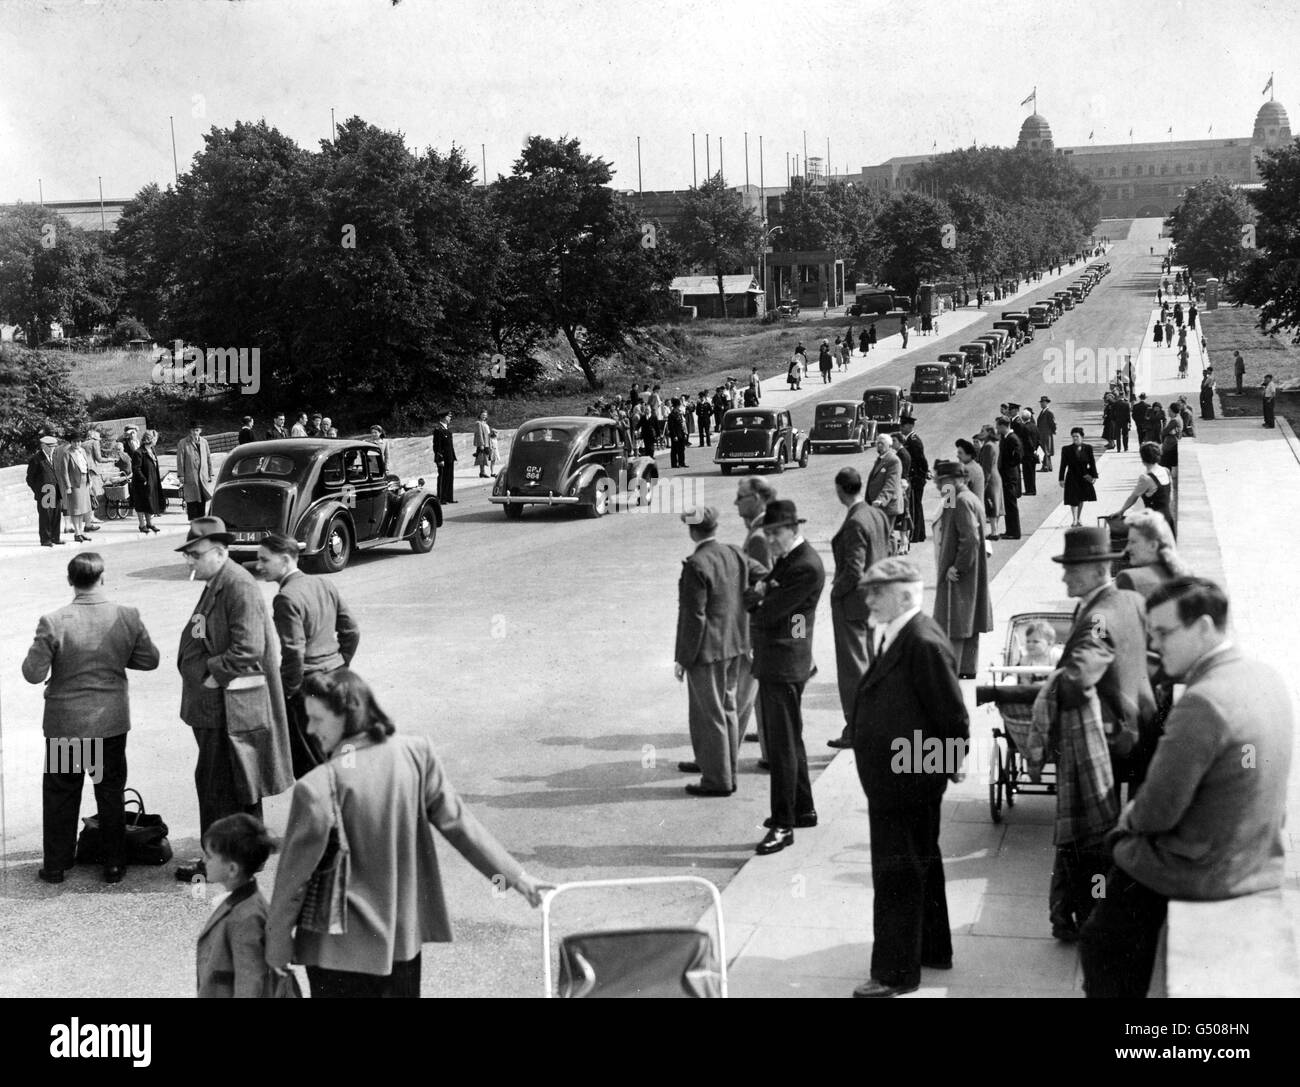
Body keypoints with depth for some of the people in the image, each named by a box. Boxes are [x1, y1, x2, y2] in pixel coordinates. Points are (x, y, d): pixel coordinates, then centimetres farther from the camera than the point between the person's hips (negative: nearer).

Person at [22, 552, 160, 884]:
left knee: (60, 795, 14)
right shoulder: (127, 618, -12)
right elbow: (149, 660, -1)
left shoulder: (53, 623, -19)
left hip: (65, 723, -2)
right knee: (111, 793, 15)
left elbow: (33, 673, -15)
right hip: (111, 721, 2)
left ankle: (56, 866, 24)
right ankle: (114, 865, 22)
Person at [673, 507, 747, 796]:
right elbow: (745, 601, 10)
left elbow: (694, 617, -19)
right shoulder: (735, 555, 3)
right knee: (727, 710, 17)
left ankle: (717, 780, 9)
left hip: (707, 652, -8)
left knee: (708, 716, 3)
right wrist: (743, 641, 19)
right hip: (734, 646, 8)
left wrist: (682, 659, -12)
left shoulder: (696, 566, -20)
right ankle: (728, 775, 25)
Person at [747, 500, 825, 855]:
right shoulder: (785, 559, 14)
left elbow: (769, 612, -21)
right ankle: (803, 809, 31)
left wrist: (758, 597, -2)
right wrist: (760, 591, -6)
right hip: (772, 664, 10)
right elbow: (749, 600, 14)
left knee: (783, 745, -7)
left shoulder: (807, 567, -18)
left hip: (783, 666, -10)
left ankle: (784, 825, -3)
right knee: (788, 741, 19)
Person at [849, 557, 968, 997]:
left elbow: (953, 716, -21)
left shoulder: (924, 643, -23)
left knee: (897, 873, -1)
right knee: (920, 865, 21)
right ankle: (934, 949, 37)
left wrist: (949, 763, -11)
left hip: (905, 779, -10)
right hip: (893, 777, 10)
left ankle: (896, 972, 9)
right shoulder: (896, 637, 8)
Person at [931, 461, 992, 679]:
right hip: (971, 577, 10)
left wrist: (957, 568, -21)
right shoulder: (971, 499, 13)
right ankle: (968, 670, 24)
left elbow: (971, 539, -26)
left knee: (952, 628, -6)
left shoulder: (961, 502, -19)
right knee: (969, 627, 16)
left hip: (958, 578, -10)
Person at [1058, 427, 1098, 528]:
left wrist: (1094, 476, -3)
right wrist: (1062, 479, -7)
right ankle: (1074, 520, 5)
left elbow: (1092, 463, 1)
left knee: (1081, 499, 14)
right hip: (1072, 478, -2)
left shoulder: (1088, 448, -3)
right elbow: (1063, 465, -5)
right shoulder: (1066, 449, -7)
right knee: (1073, 500, -4)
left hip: (1084, 477, 2)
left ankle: (1079, 518, 28)